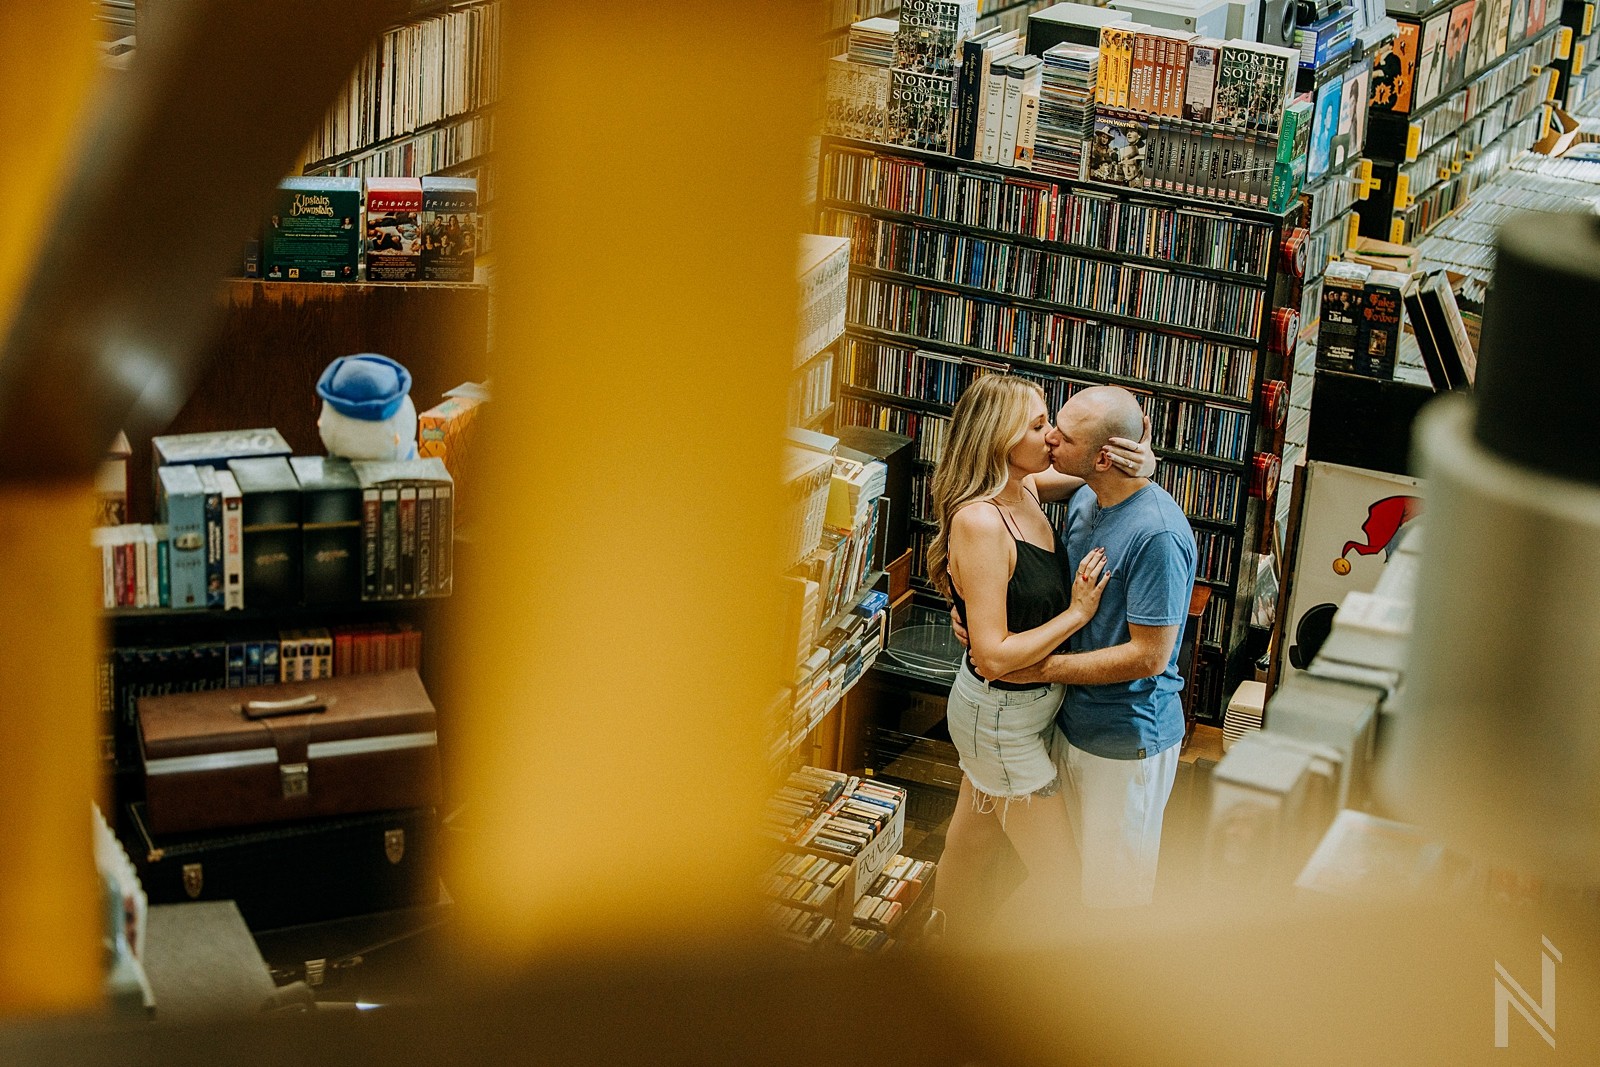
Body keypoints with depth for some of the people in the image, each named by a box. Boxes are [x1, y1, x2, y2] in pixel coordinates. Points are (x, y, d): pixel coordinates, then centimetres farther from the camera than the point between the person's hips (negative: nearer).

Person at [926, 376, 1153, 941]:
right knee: (1056, 872, 4)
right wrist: (1077, 612, -23)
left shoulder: (1027, 488, -4)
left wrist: (1137, 458, -9)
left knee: (970, 847, 25)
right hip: (1000, 716, -8)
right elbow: (993, 656, -31)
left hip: (1028, 704, 8)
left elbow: (1091, 471, 15)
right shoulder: (979, 521, -29)